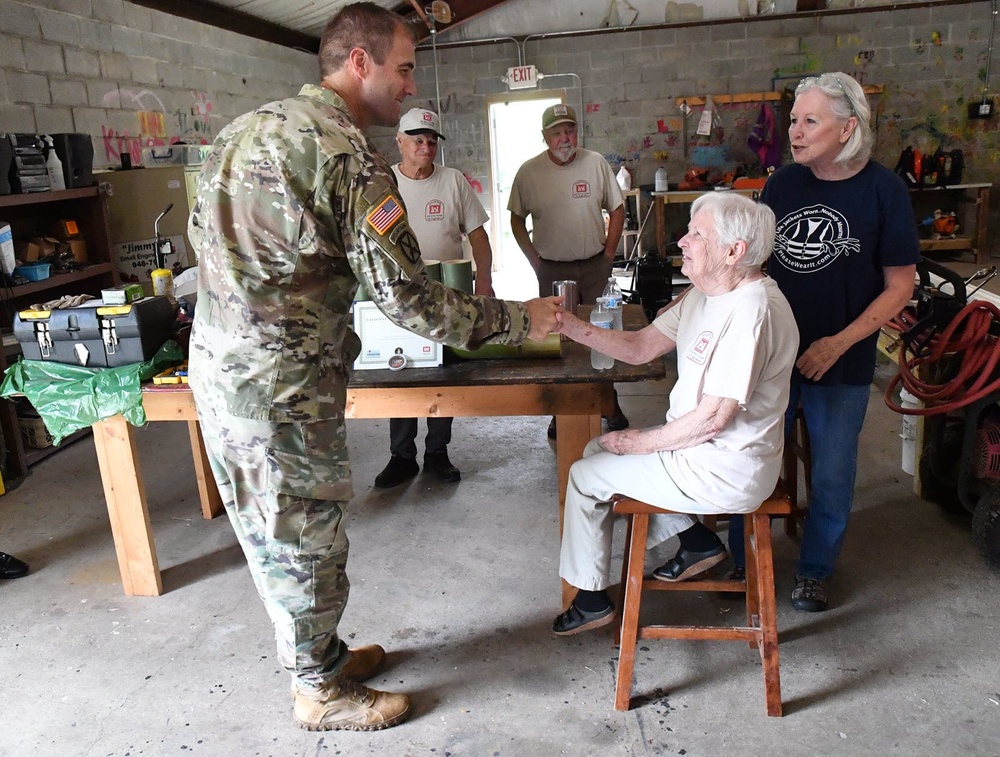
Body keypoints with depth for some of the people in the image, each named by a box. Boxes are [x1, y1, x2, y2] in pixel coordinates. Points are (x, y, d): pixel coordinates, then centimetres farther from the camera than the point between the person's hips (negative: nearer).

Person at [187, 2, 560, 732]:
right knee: (307, 535, 8)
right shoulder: (347, 149, -16)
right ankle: (322, 692, 28)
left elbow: (202, 232, 17)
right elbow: (407, 296, -18)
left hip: (218, 363, 9)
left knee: (272, 528, 20)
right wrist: (517, 318, -8)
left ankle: (319, 652, 40)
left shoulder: (244, 128, 12)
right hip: (281, 382, -9)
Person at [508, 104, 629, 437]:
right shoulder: (529, 171, -3)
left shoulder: (596, 163, 0)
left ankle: (609, 403, 21)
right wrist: (535, 262, -2)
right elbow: (517, 220, 5)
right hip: (552, 269, -1)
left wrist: (608, 256, 0)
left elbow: (617, 210, 6)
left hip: (595, 266, 1)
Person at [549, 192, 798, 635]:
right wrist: (570, 327, -8)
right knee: (597, 449, 17)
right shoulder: (707, 293, 5)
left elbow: (714, 416, -27)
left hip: (724, 470, -10)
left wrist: (643, 442, -14)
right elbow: (641, 347, 4)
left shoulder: (750, 311, -27)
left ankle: (591, 601, 17)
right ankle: (697, 541, 18)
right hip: (702, 445, 10)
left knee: (585, 475, -2)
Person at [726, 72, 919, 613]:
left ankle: (814, 571, 33)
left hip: (841, 364, -3)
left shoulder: (883, 191, -10)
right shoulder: (782, 183, 0)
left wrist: (839, 343, -17)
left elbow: (900, 286, -7)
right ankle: (744, 562, 31)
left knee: (832, 475, 12)